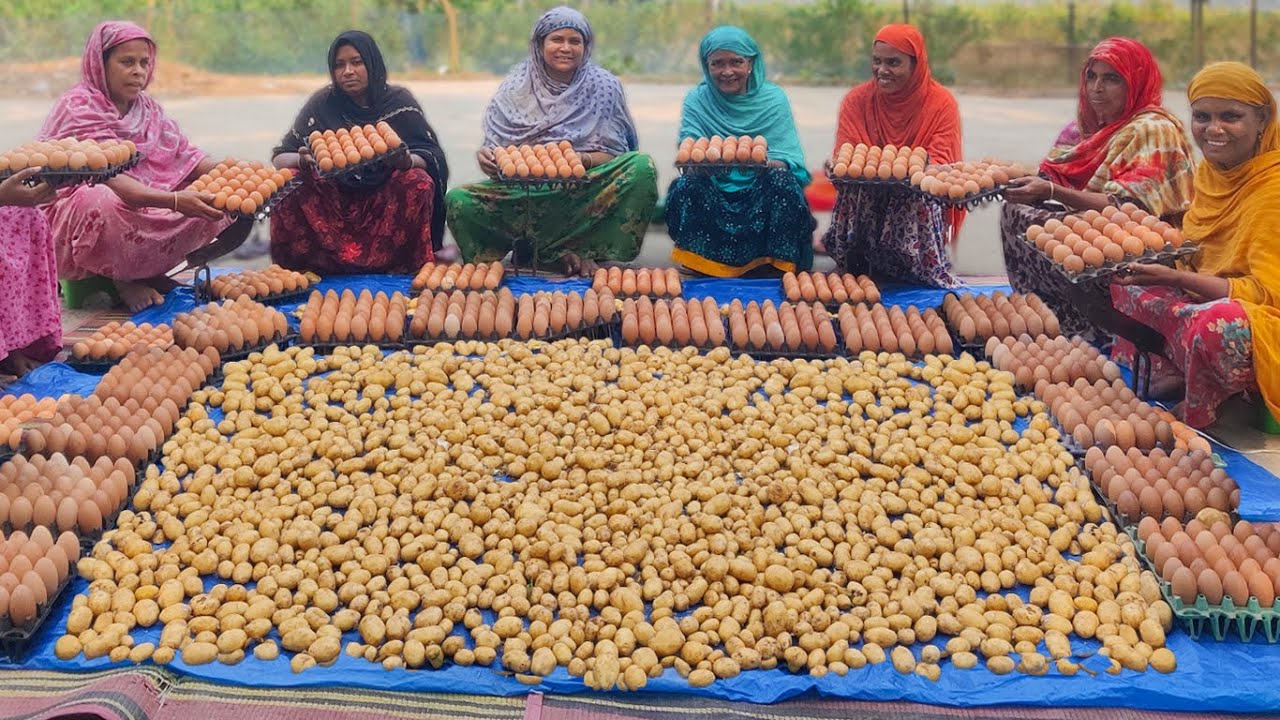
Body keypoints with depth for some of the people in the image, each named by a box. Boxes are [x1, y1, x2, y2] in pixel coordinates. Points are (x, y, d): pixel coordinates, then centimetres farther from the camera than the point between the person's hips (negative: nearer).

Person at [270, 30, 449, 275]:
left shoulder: (398, 101, 2)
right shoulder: (323, 103, 3)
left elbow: (431, 156, -6)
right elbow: (279, 158, 1)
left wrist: (406, 161, -31)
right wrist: (302, 161, -24)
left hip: (386, 197, -1)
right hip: (333, 198, 1)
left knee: (417, 183, -29)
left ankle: (403, 268, -19)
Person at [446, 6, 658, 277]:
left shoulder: (603, 86, 2)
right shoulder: (516, 86, 3)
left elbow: (613, 154, -1)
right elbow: (495, 147, 3)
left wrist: (581, 159, -22)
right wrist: (486, 157, -22)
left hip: (585, 190, -1)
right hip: (523, 191, 1)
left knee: (642, 167, -27)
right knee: (459, 201, -24)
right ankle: (563, 254, -15)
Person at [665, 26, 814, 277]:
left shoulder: (773, 98, 2)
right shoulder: (697, 100, 4)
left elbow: (788, 161, -8)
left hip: (762, 192, 0)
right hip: (715, 194, 0)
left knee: (781, 180, -30)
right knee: (686, 186, -28)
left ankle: (779, 266, -19)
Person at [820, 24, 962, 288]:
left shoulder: (942, 103, -6)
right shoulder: (857, 100, -1)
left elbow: (940, 164, -13)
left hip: (918, 194, -1)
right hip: (866, 192, 1)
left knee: (919, 198, -33)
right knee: (856, 191, -30)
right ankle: (862, 272, -15)